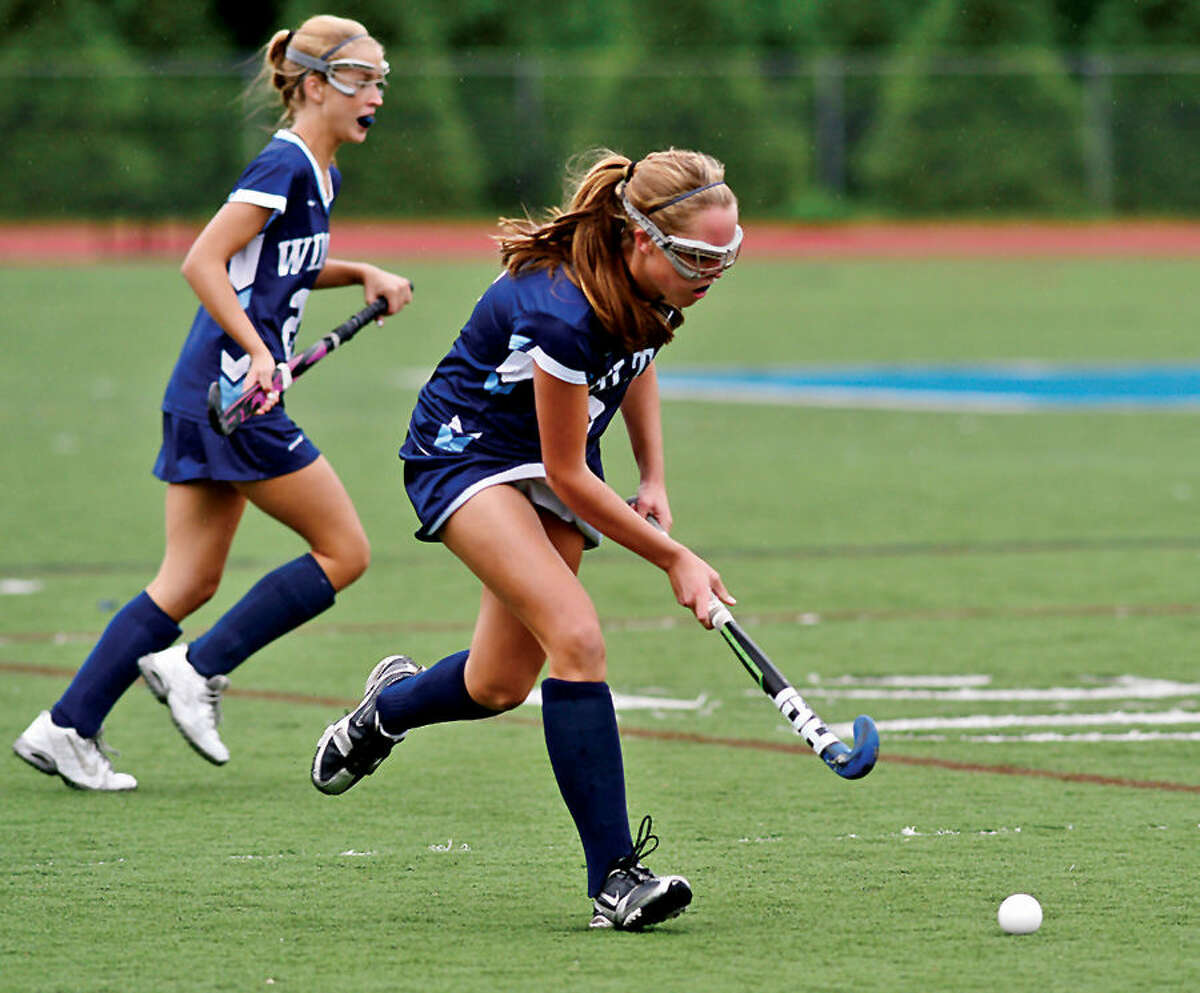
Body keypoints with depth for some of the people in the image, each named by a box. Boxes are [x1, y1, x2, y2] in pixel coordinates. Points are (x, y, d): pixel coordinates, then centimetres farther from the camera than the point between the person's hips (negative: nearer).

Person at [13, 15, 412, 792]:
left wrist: (364, 275, 17)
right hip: (234, 393, -10)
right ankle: (199, 671, 0)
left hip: (206, 399, 10)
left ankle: (66, 728, 7)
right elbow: (202, 262, -20)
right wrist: (258, 352, -25)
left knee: (191, 583, 9)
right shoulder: (283, 166, -13)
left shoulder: (318, 174, 15)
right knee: (344, 552, -3)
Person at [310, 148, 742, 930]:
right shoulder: (561, 313, -35)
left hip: (547, 460, 8)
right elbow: (568, 477, -24)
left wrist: (654, 478, 6)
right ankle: (615, 878, -25)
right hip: (465, 450, -8)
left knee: (499, 686, 8)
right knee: (577, 637, -26)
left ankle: (389, 706, 44)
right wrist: (673, 558, -17)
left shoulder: (651, 289, -13)